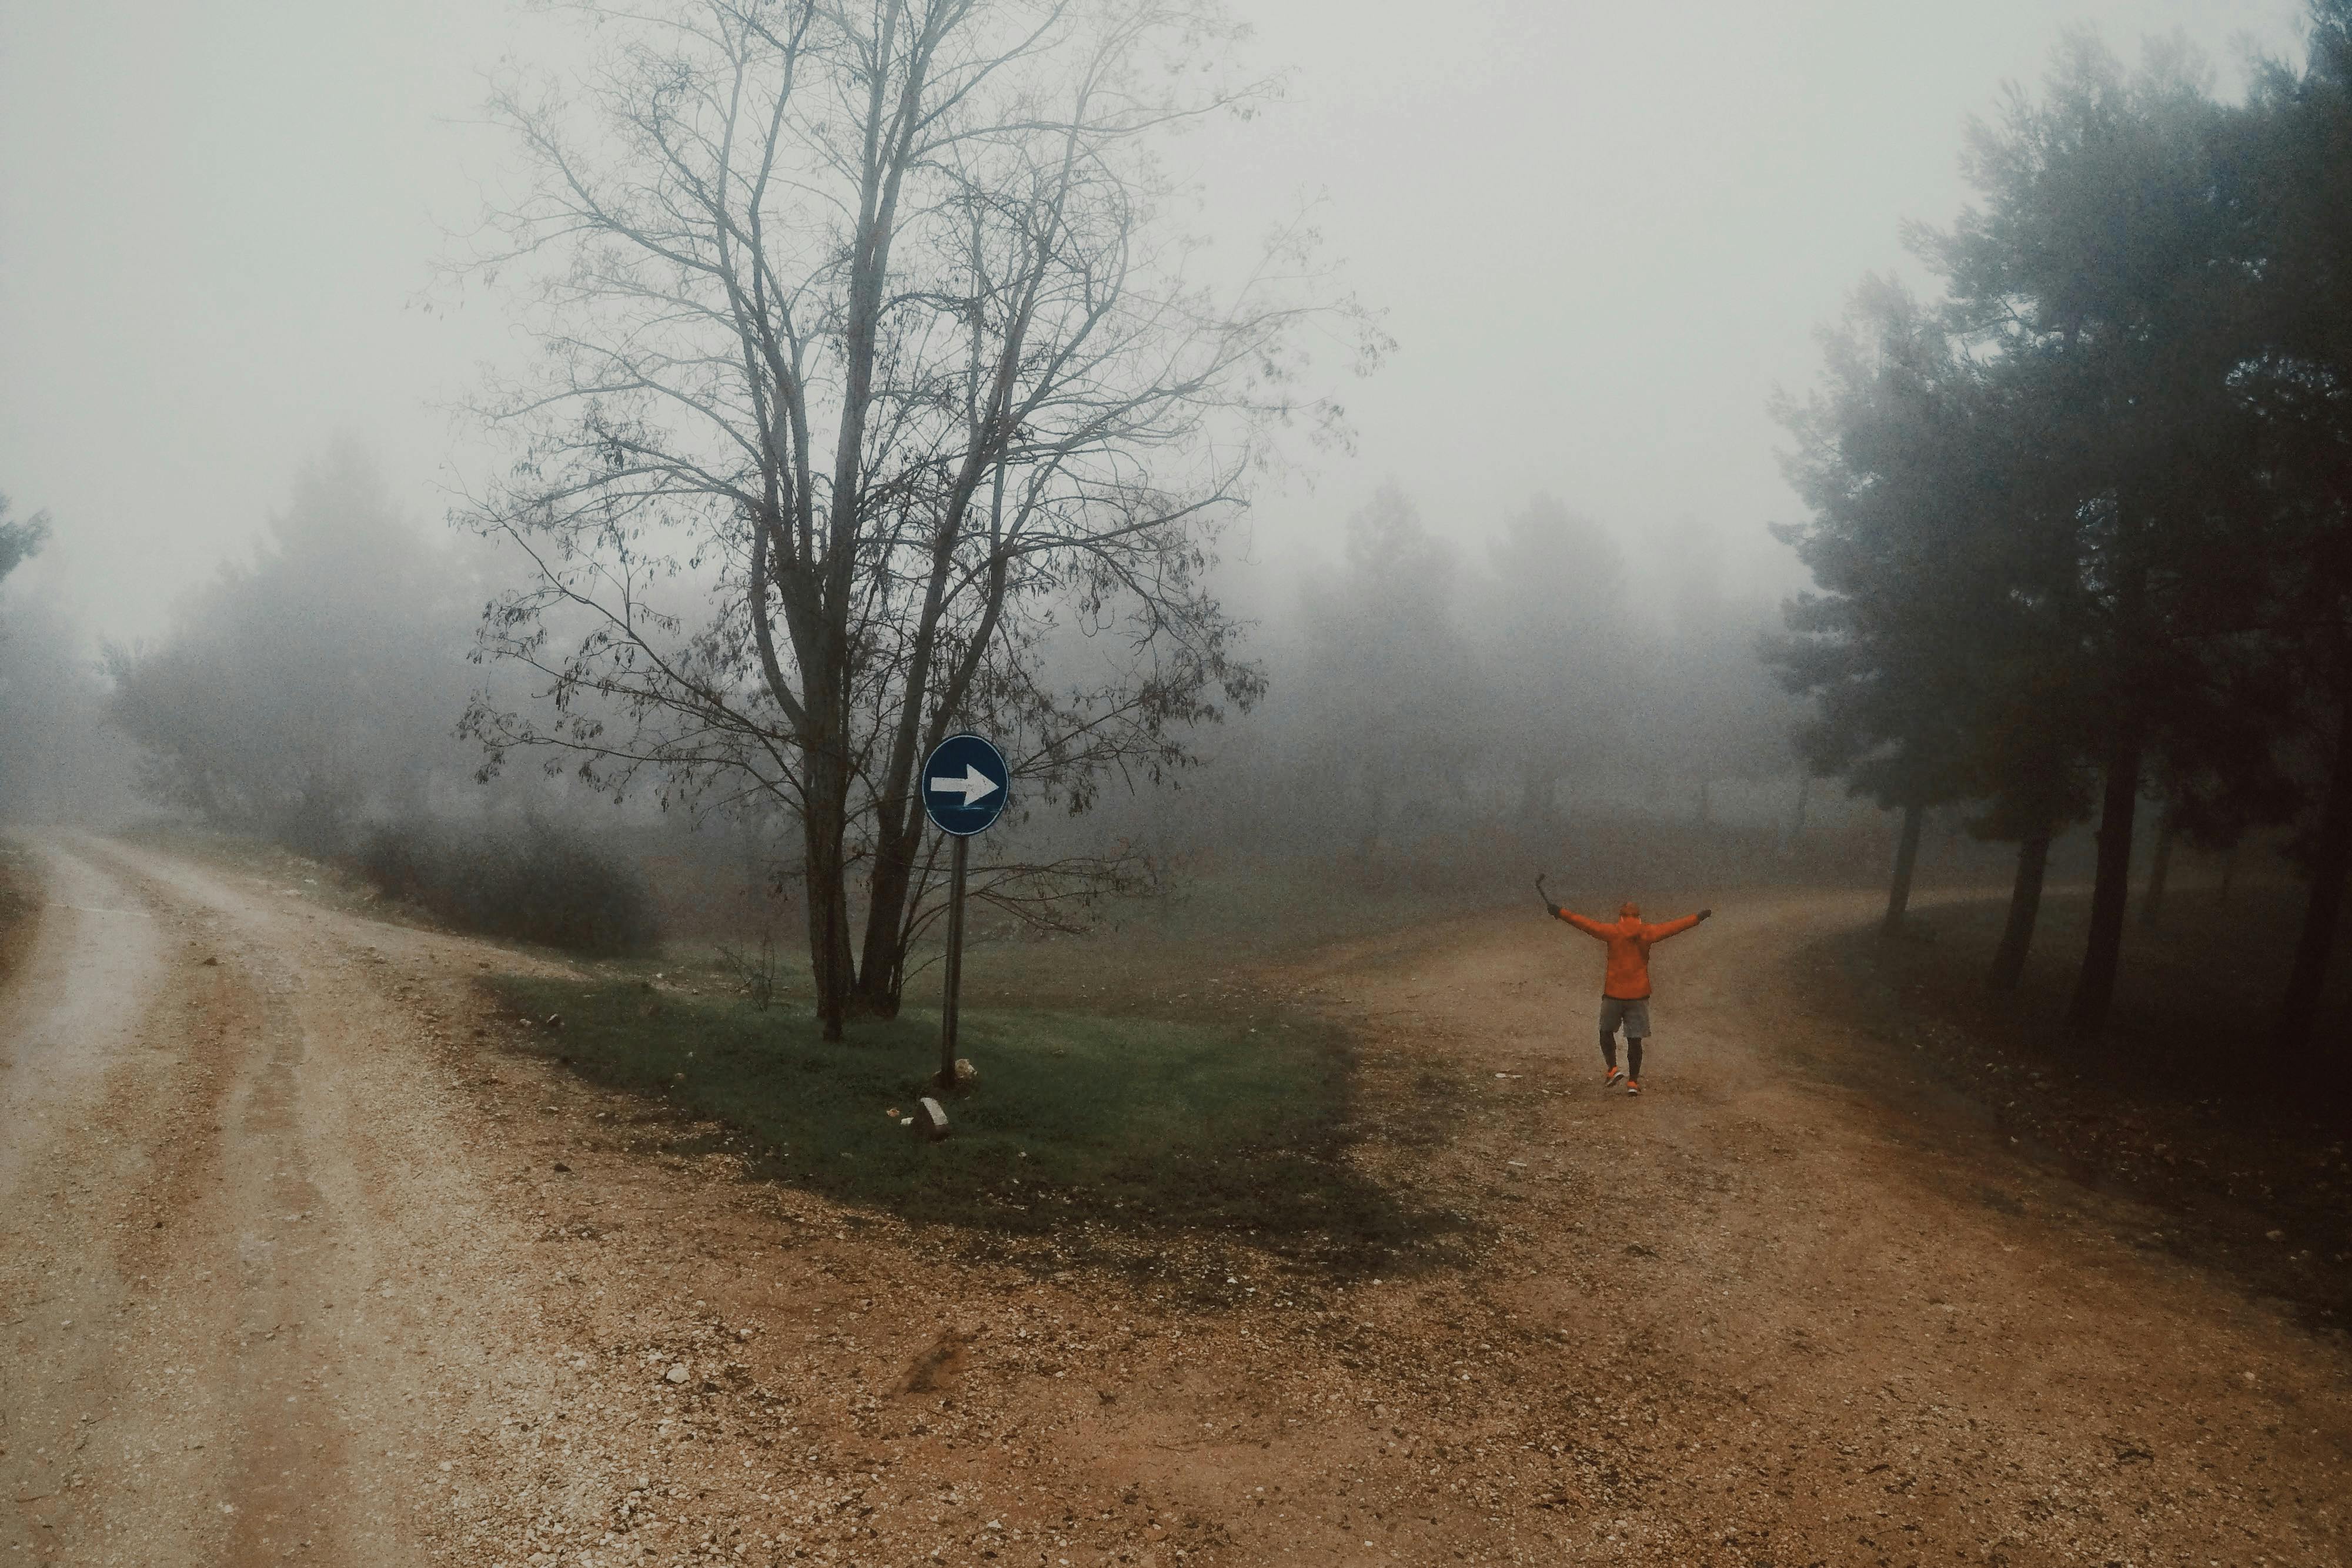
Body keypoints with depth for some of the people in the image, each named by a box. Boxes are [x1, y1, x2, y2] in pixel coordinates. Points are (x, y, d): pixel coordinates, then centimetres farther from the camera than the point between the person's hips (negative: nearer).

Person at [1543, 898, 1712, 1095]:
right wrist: (1699, 917, 17)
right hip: (1639, 995, 1)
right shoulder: (1647, 934, -2)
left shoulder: (1613, 933, -6)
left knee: (1606, 1031, 18)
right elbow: (1675, 926, 5)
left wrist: (1560, 913, -4)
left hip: (1613, 993, -1)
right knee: (1635, 1039, 6)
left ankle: (1613, 1068, 2)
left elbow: (1585, 923, -8)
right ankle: (1633, 1081, 8)